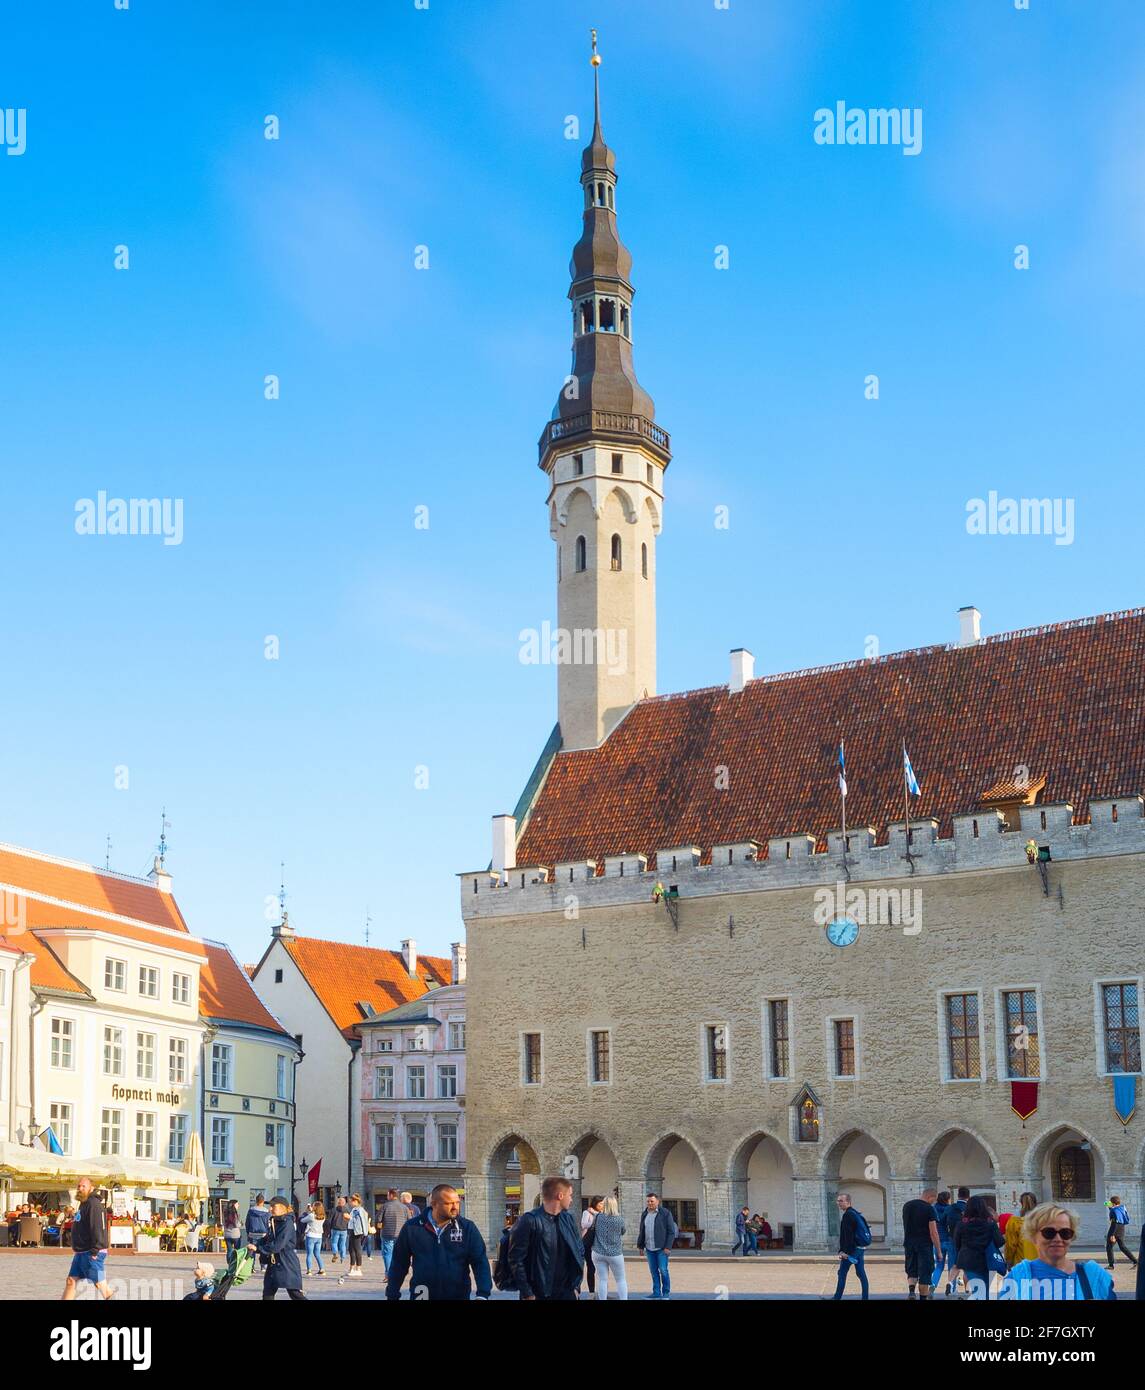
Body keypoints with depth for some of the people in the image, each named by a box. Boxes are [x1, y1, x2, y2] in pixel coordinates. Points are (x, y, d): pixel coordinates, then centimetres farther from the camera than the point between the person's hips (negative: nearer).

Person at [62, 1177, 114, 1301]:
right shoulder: (84, 1204, 19)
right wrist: (77, 1250, 21)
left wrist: (94, 1251, -26)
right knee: (71, 1281, 7)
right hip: (80, 1253, 10)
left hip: (92, 1254, -10)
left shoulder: (94, 1204, -15)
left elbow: (98, 1229, -23)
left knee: (100, 1283, -5)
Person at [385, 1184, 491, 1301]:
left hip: (458, 1296, 0)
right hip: (422, 1296, 0)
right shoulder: (412, 1228, -2)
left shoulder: (467, 1228, -3)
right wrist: (392, 1296, 3)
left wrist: (482, 1294, -20)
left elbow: (480, 1261, -7)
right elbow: (399, 1264, 4)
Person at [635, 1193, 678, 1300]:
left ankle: (666, 1292, 5)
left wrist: (668, 1247, -13)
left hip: (661, 1248, -5)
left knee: (663, 1270, -6)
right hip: (649, 1248, 5)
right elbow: (642, 1231, 18)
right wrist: (640, 1245, 15)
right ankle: (656, 1292, 13)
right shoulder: (645, 1214, 11)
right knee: (654, 1271, 7)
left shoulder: (665, 1213, -6)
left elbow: (671, 1231, -7)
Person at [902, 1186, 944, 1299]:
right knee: (925, 1273, 5)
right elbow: (933, 1233, -12)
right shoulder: (929, 1209, -11)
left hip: (909, 1243, 5)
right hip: (924, 1244, -5)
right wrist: (939, 1251, -7)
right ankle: (923, 1297, 8)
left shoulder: (906, 1206, 8)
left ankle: (911, 1291, -9)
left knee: (912, 1271, 14)